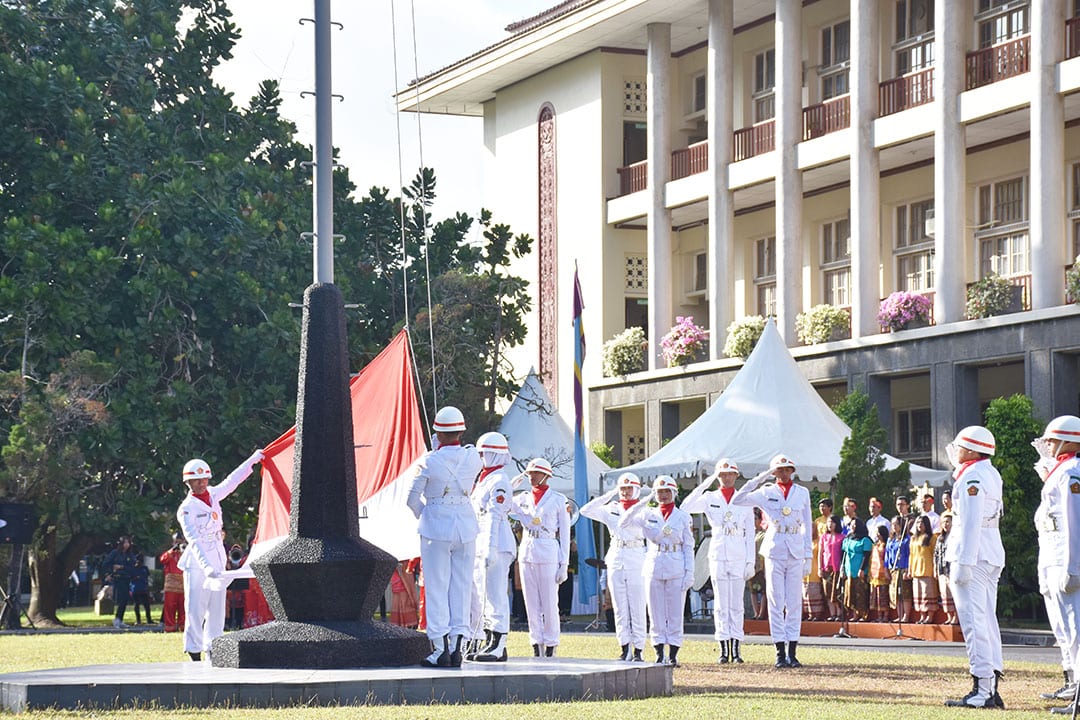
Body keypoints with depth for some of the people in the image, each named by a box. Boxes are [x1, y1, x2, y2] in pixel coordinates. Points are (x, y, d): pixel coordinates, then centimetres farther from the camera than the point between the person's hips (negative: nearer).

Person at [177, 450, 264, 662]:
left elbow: (232, 481, 25)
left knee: (217, 608, 6)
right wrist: (207, 567, -36)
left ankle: (212, 650, 11)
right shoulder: (187, 509, -12)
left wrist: (253, 459, 32)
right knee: (195, 608, -10)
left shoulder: (213, 496, 8)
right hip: (197, 564, -7)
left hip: (217, 562, 7)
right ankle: (195, 653, -9)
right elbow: (194, 541, -24)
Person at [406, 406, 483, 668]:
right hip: (466, 526, 3)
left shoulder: (429, 462, -12)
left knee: (437, 588, 3)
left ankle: (440, 649, 0)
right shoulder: (472, 458, -3)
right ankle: (456, 647, 6)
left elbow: (412, 499, -4)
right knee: (461, 587, 9)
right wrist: (441, 448, 19)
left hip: (435, 528, -3)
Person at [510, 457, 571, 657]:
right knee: (531, 604, 5)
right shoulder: (523, 498, 13)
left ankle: (551, 645, 5)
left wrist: (564, 564, -4)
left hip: (548, 554, -4)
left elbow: (565, 533, 1)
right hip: (526, 553, 4)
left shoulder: (558, 499, 2)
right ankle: (537, 645, 9)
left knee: (550, 604, -3)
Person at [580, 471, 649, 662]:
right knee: (619, 608, 4)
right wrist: (609, 495, 1)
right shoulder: (611, 509, 13)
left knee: (637, 608, -4)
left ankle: (638, 650, -1)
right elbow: (586, 510, 2)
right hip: (615, 559, 3)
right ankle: (624, 649, 8)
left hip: (636, 560, -3)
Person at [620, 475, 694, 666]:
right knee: (656, 613, 2)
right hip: (654, 566, 1)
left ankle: (673, 654, 2)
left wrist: (689, 572, -3)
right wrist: (638, 506, -10)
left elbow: (688, 547, 5)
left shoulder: (683, 517, 6)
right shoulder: (648, 514, 9)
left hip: (676, 568, -1)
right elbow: (623, 524, 3)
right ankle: (660, 654, 6)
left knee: (675, 613, -1)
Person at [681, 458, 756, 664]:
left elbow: (750, 534, 8)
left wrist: (750, 562, 1)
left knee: (737, 604, -1)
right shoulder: (710, 498, 8)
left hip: (739, 557, 0)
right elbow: (685, 508, -7)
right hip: (717, 556, 0)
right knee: (721, 604, 0)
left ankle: (736, 648, 0)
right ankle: (724, 649, 2)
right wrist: (703, 485, -11)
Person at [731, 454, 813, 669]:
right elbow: (737, 500, -6)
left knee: (794, 602, 0)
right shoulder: (766, 493, 5)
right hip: (775, 552, -1)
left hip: (796, 553, 1)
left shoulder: (802, 493, 11)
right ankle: (780, 652, 2)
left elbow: (807, 525, 12)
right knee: (776, 603, -1)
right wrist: (759, 478, -9)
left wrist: (808, 556, 8)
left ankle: (792, 652, 3)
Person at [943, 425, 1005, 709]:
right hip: (992, 556, 10)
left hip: (972, 555, -10)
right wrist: (958, 466, 29)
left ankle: (982, 692, -15)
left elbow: (970, 523, -19)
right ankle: (991, 689, 12)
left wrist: (963, 563, -22)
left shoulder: (971, 477, -13)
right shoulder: (991, 474, 15)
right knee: (987, 620, 11)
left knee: (973, 621, -11)